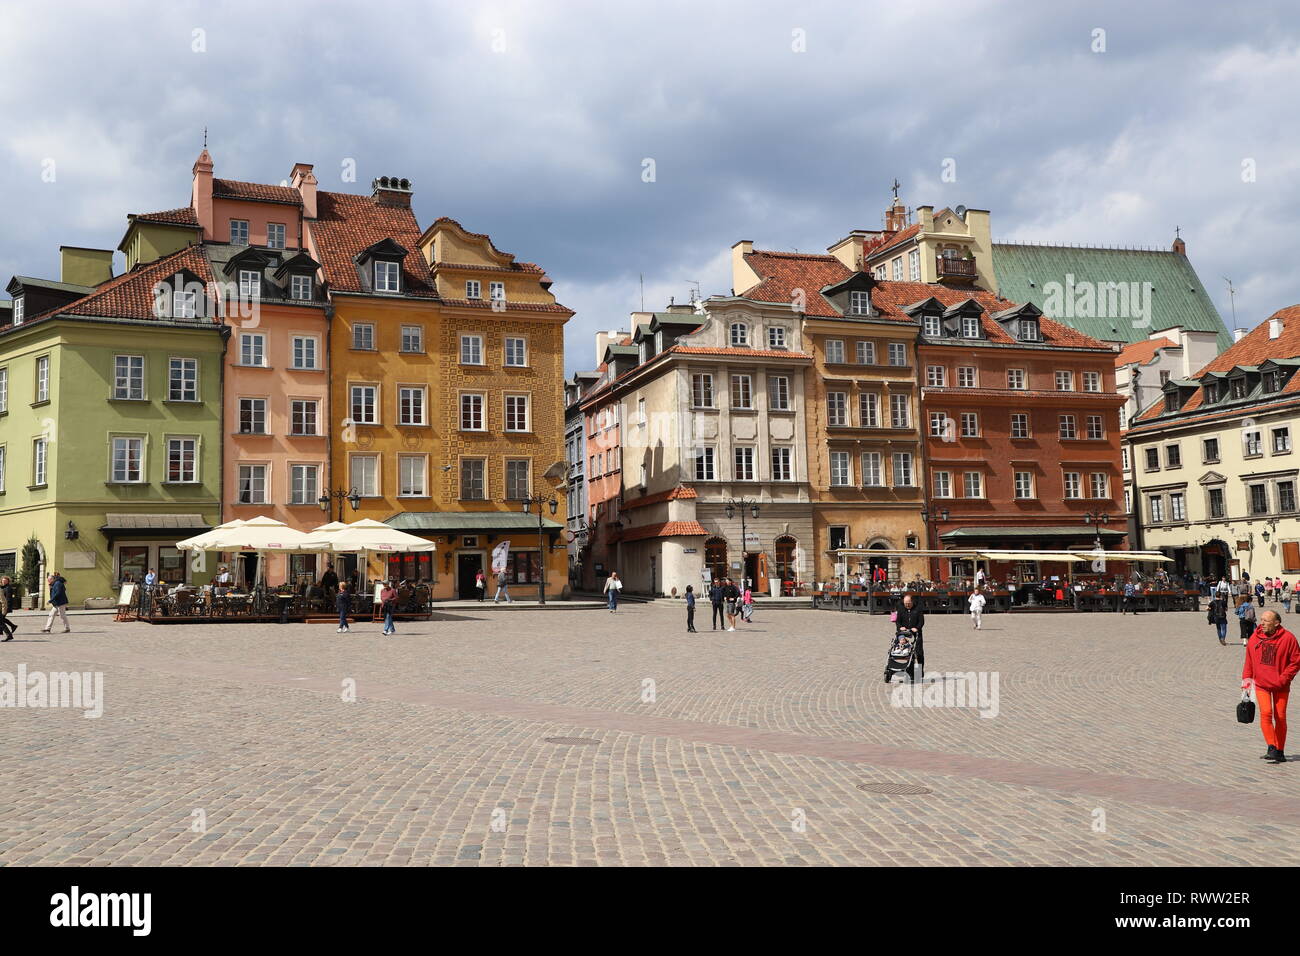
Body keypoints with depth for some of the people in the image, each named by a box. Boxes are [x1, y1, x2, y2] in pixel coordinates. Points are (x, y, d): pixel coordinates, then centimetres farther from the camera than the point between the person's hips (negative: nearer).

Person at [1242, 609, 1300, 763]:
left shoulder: (1287, 638, -10)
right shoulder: (1255, 638, -1)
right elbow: (1249, 661, 11)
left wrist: (1283, 679, -13)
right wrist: (1246, 677, 3)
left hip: (1280, 686, -1)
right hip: (1261, 684, 1)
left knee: (1280, 717, 6)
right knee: (1266, 713, -15)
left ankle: (1280, 751, 18)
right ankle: (1271, 748, -10)